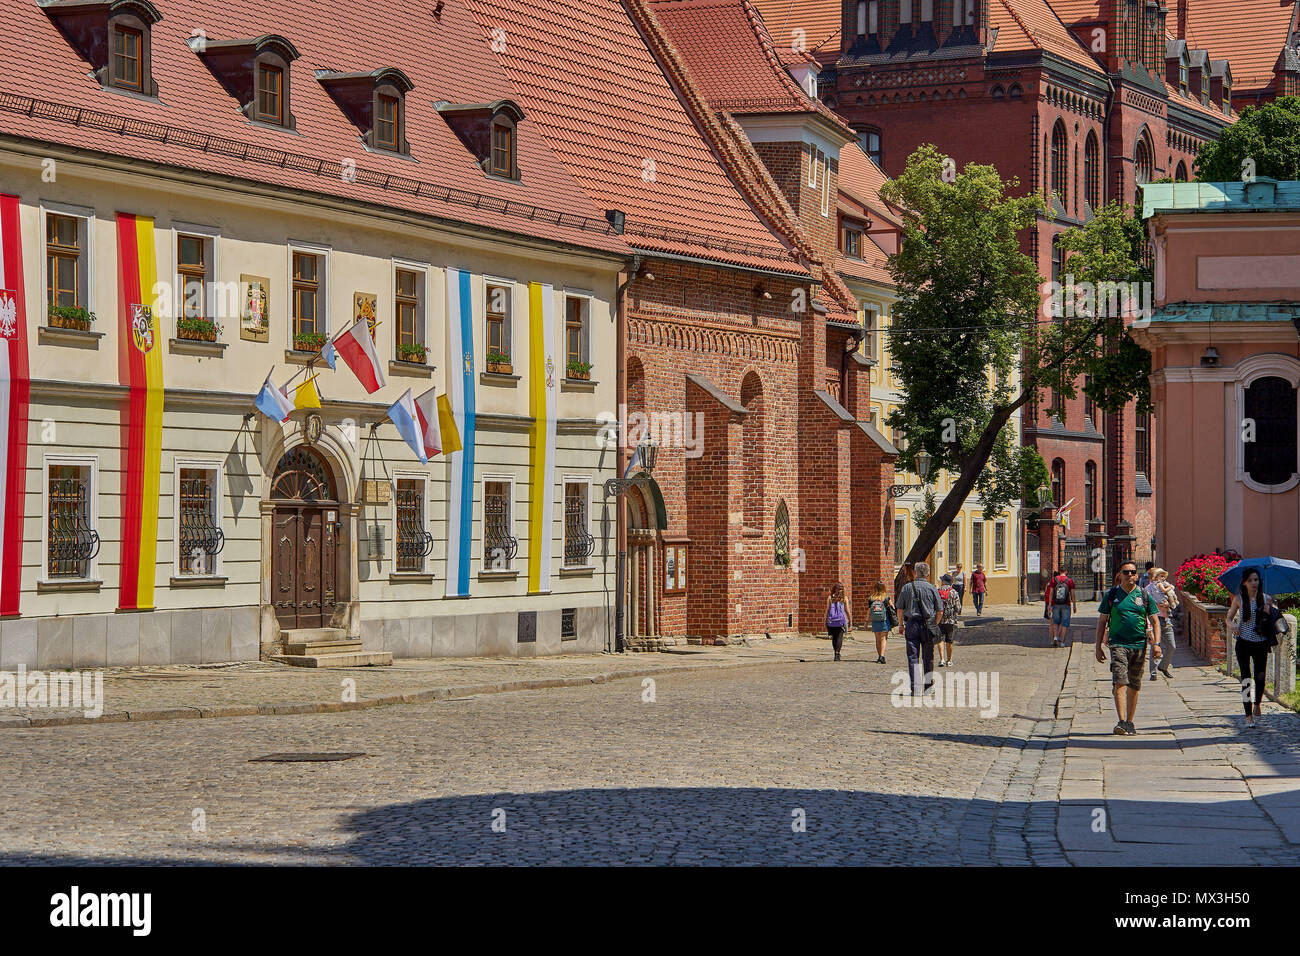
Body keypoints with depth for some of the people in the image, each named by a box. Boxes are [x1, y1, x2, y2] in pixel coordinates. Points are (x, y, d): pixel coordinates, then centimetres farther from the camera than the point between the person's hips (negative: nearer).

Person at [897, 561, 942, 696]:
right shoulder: (932, 589, -1)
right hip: (928, 625, 0)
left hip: (911, 624, 0)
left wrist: (901, 624, 15)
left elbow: (900, 609, 2)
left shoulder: (907, 588, 0)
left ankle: (915, 688, -7)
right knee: (928, 658, 11)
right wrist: (935, 624, 15)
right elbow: (940, 610, 1)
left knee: (913, 658, 1)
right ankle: (928, 685, 16)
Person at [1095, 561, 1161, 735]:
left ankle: (1130, 722, 19)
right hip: (1118, 644, -2)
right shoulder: (1111, 595, 5)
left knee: (1134, 686, 8)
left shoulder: (1144, 596, 7)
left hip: (1139, 644, 2)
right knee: (1120, 682, -16)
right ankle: (1121, 722, -23)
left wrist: (1156, 643, -4)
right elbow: (1102, 621, 10)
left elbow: (1154, 621, 9)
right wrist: (1098, 647, 5)